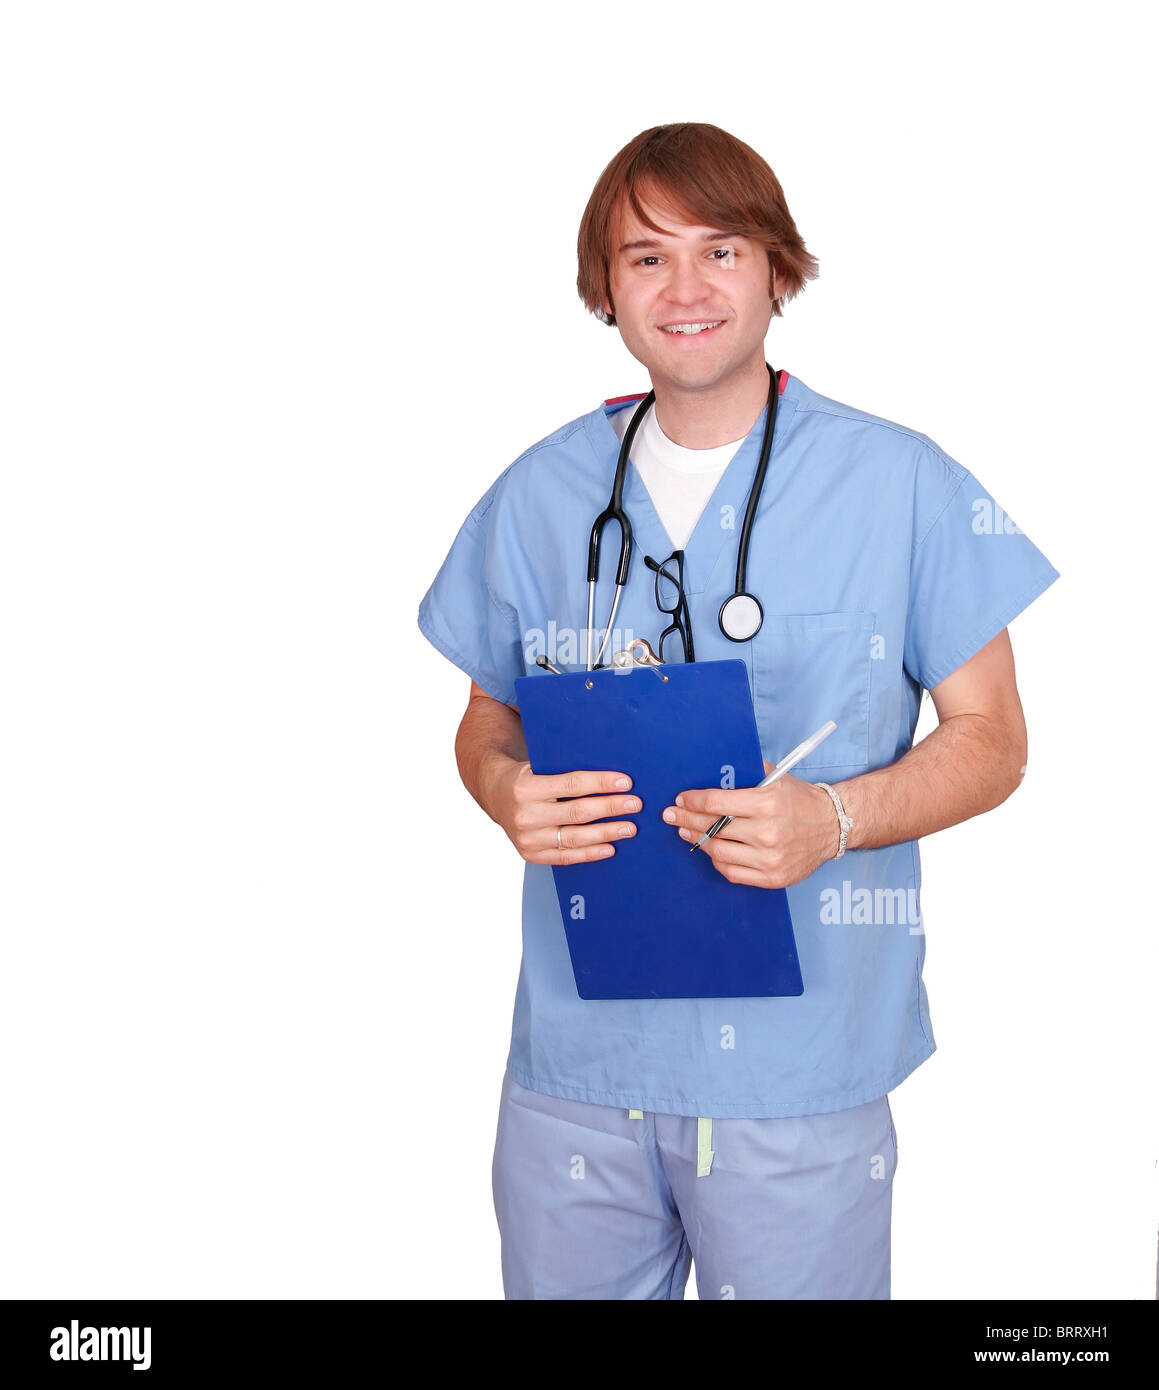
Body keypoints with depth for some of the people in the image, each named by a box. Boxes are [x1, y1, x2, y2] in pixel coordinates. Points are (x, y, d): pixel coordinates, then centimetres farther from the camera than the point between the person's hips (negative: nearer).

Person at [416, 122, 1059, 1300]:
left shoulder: (904, 487, -3)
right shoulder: (538, 495, 6)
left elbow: (989, 739, 1)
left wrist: (834, 818, -18)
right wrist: (508, 793, -9)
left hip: (800, 1068, -2)